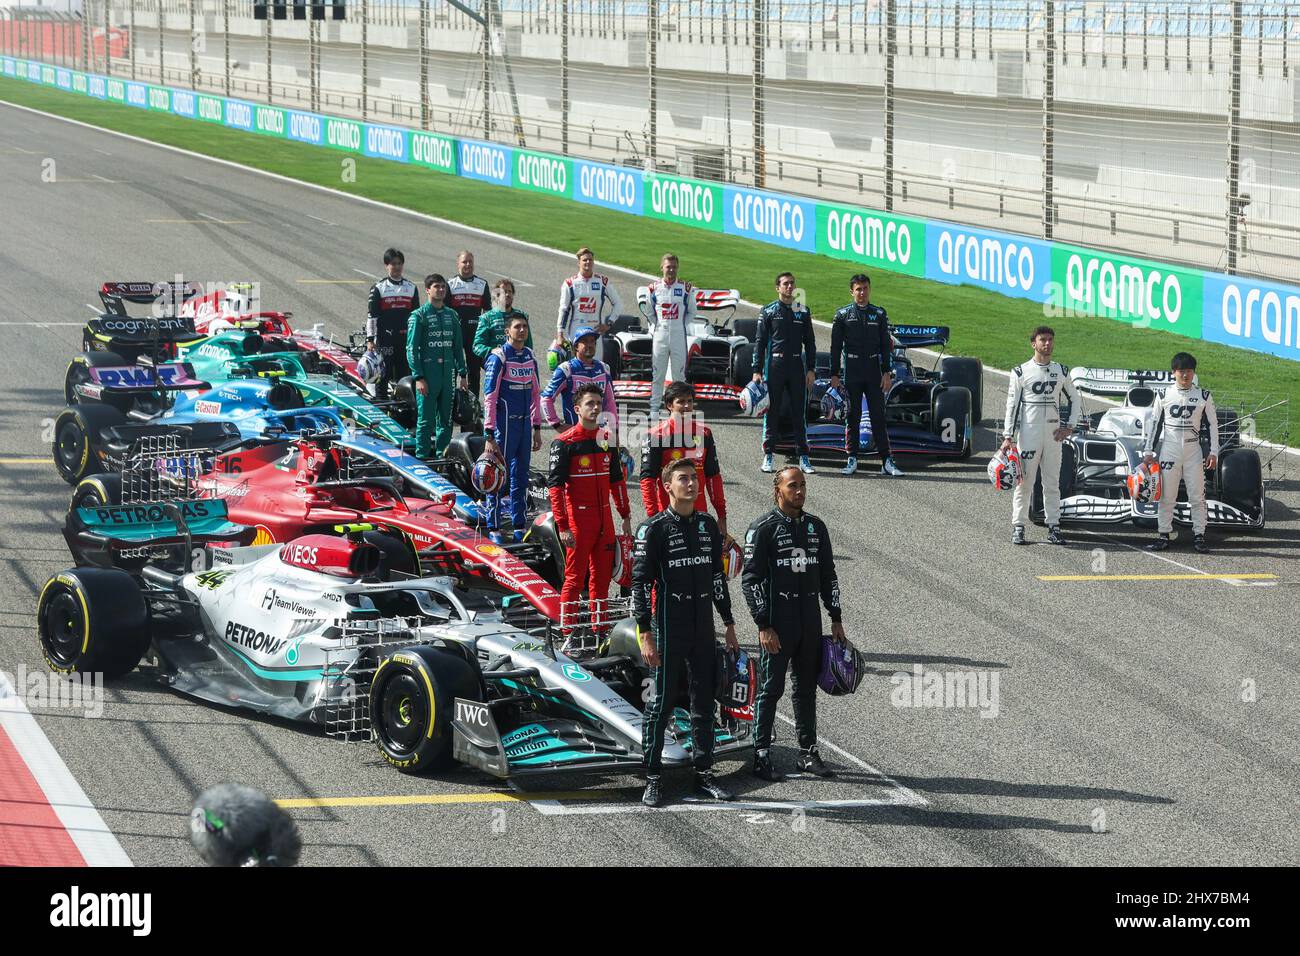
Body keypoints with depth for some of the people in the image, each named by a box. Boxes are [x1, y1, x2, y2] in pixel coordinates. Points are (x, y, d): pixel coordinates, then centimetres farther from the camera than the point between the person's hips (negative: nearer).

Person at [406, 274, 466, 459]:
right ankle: (422, 457, 0)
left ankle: (442, 456, 16)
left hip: (448, 373, 5)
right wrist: (418, 377, -14)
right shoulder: (419, 315, -4)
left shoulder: (451, 315, 13)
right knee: (426, 421, -5)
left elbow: (458, 346, 19)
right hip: (427, 374, -5)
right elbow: (412, 348, -7)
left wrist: (462, 373, 11)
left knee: (446, 420, 8)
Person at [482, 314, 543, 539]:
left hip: (524, 424, 7)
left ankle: (519, 527, 19)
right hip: (504, 424, -7)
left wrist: (537, 429, 15)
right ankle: (494, 528, 3)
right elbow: (490, 398, -13)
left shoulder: (530, 357, 11)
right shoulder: (499, 358, -10)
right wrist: (489, 436, -16)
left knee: (521, 477, 12)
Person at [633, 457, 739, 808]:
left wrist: (729, 624, 17)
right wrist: (645, 634, -15)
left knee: (704, 702, 10)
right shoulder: (653, 529, -8)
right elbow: (639, 582, -9)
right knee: (661, 703, -2)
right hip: (668, 629, -6)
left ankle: (703, 774, 19)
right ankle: (652, 780, 3)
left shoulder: (708, 525, 9)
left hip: (704, 630, 6)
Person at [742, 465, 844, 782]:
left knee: (806, 688, 11)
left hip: (810, 622, 6)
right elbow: (750, 579, -9)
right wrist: (763, 625, -14)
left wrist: (836, 619, 14)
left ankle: (808, 753, 17)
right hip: (776, 623, -6)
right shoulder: (763, 529, -7)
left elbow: (828, 575, 19)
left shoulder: (815, 527, 12)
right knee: (770, 688, -4)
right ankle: (761, 755, 1)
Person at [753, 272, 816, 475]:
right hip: (774, 365, -2)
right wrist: (757, 371, -5)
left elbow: (810, 342, 12)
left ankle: (803, 457, 7)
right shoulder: (768, 311, 2)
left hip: (797, 366, 2)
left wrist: (810, 370, 4)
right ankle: (769, 456, 6)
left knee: (799, 412, 3)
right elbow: (760, 342, 1)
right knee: (772, 412, 0)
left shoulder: (803, 312, 10)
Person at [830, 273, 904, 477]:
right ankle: (852, 459, 10)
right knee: (852, 416, 3)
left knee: (878, 416, -1)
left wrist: (886, 373, 0)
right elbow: (835, 347, 4)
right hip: (852, 371, -1)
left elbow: (885, 345, 7)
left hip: (874, 371, 1)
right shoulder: (842, 315, 4)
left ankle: (886, 461, -2)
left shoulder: (879, 314, 7)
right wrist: (834, 374, -1)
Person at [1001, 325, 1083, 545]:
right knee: (1024, 481, -3)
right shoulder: (1021, 372, 0)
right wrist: (1008, 437, -9)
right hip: (1029, 433, -3)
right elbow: (1012, 405, -2)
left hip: (1053, 434, 3)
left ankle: (1053, 527, 10)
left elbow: (1075, 400, 17)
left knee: (1052, 482, 6)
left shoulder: (1061, 371, 10)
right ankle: (1018, 527, 1)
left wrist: (1069, 426, 4)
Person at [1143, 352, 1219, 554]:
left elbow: (1213, 424, 6)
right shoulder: (1165, 395, 3)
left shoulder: (1203, 396, 3)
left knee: (1197, 496, -2)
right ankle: (1163, 535, 7)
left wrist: (1213, 453, 1)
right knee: (1166, 496, 1)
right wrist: (1149, 451, 6)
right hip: (1169, 449, 0)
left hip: (1193, 450, 0)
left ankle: (1199, 536, 4)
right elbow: (1155, 424, 8)